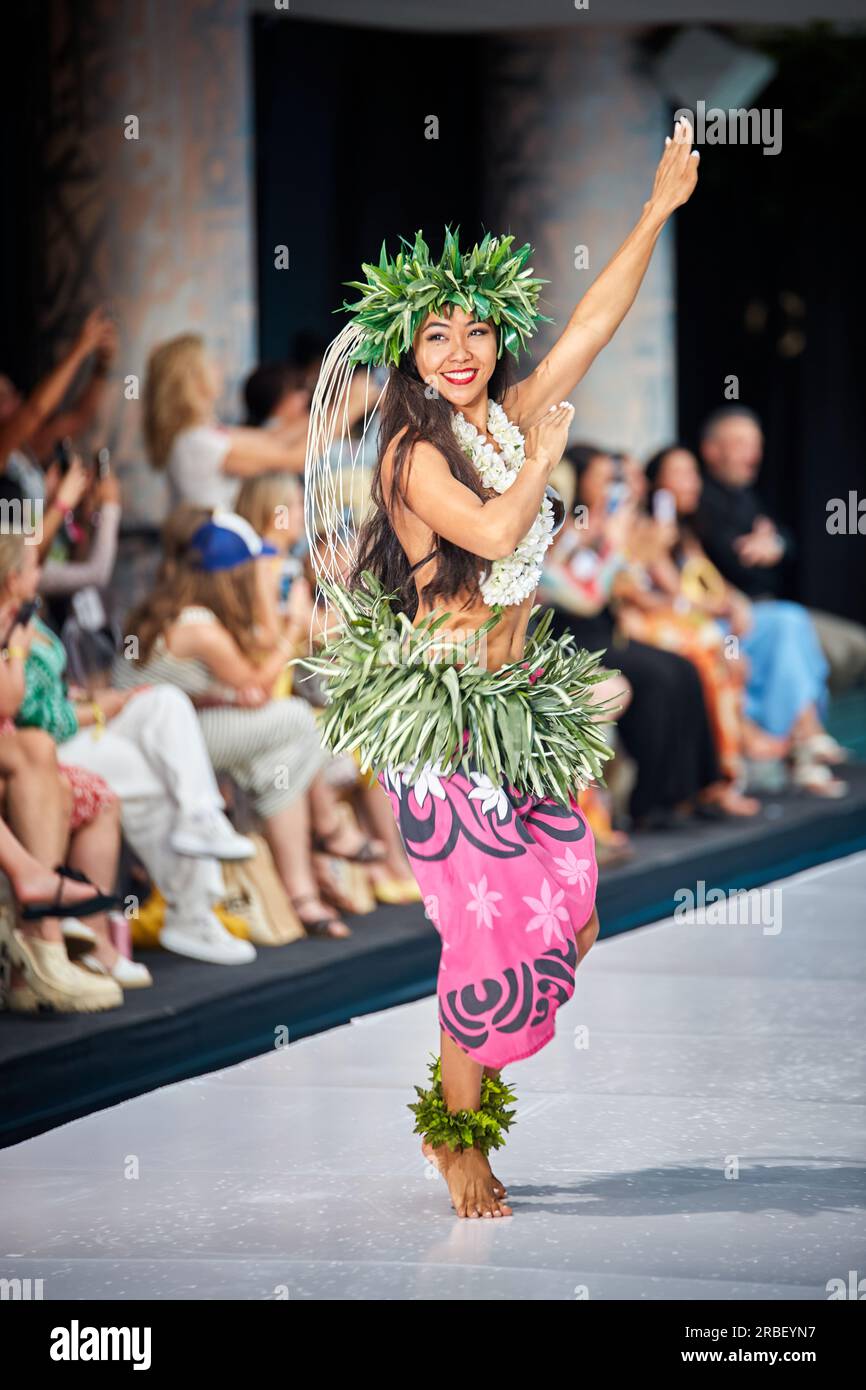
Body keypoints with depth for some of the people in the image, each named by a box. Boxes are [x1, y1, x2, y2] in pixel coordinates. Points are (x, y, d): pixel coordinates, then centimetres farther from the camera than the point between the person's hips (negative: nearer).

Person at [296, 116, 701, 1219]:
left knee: (567, 915, 3)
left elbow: (593, 324, 8)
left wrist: (659, 211, 7)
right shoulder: (414, 451, -12)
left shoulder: (510, 417, 8)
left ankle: (470, 1086, 22)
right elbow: (496, 531, -26)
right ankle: (459, 1128, 12)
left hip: (517, 704, 7)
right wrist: (545, 453, -11)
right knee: (493, 924, -5)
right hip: (440, 713, -7)